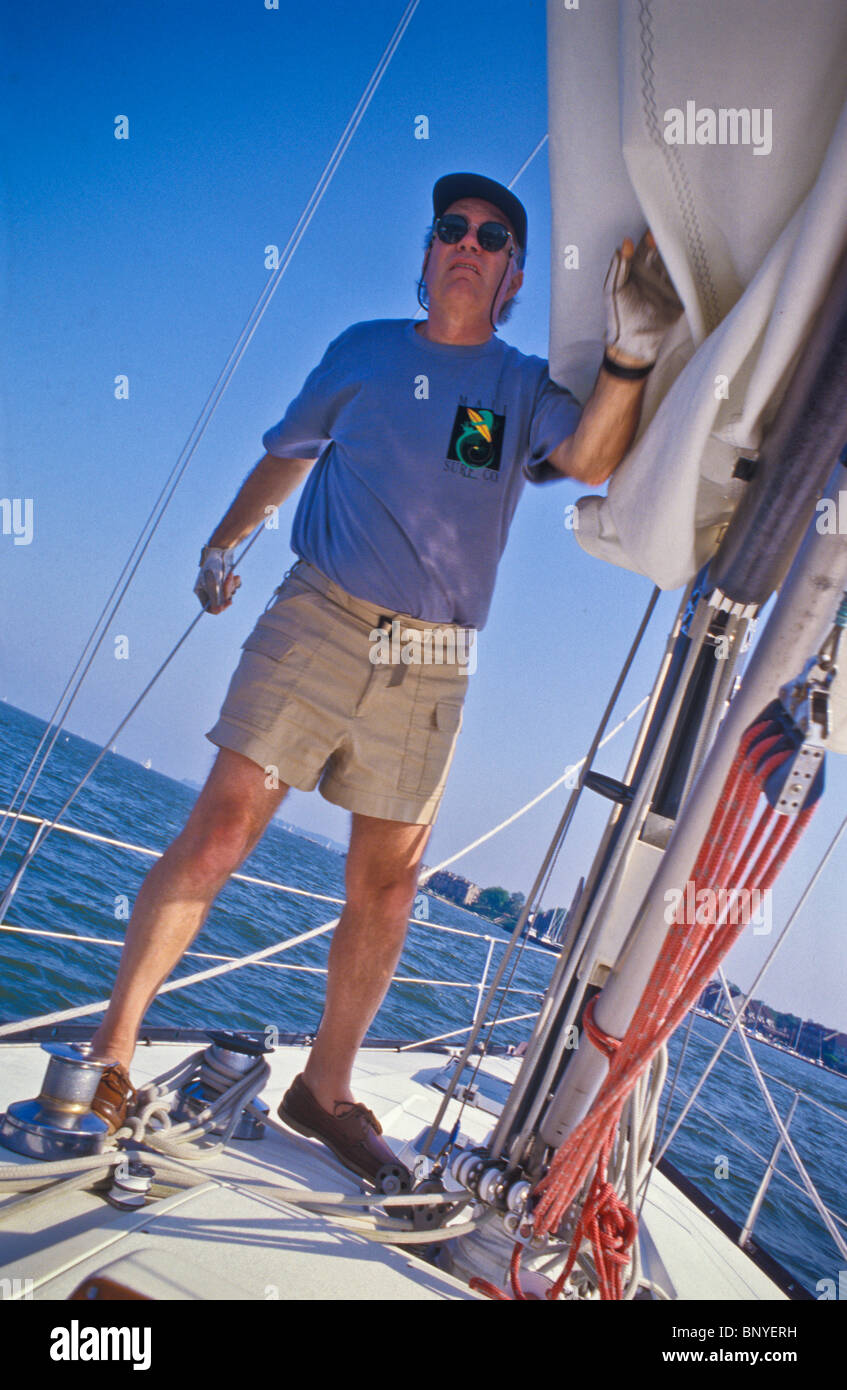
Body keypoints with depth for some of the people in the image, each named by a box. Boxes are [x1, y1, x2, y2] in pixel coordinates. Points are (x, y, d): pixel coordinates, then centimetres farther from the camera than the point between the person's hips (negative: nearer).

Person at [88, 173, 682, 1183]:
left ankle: (326, 1088, 21)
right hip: (319, 622, -1)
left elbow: (590, 461, -11)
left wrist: (629, 356, -26)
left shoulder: (525, 386, 10)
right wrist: (222, 544, 19)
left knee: (386, 883, 5)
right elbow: (286, 455, 22)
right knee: (220, 830, -11)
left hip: (431, 665, 2)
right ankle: (112, 1044, 4)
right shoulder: (365, 349, 11)